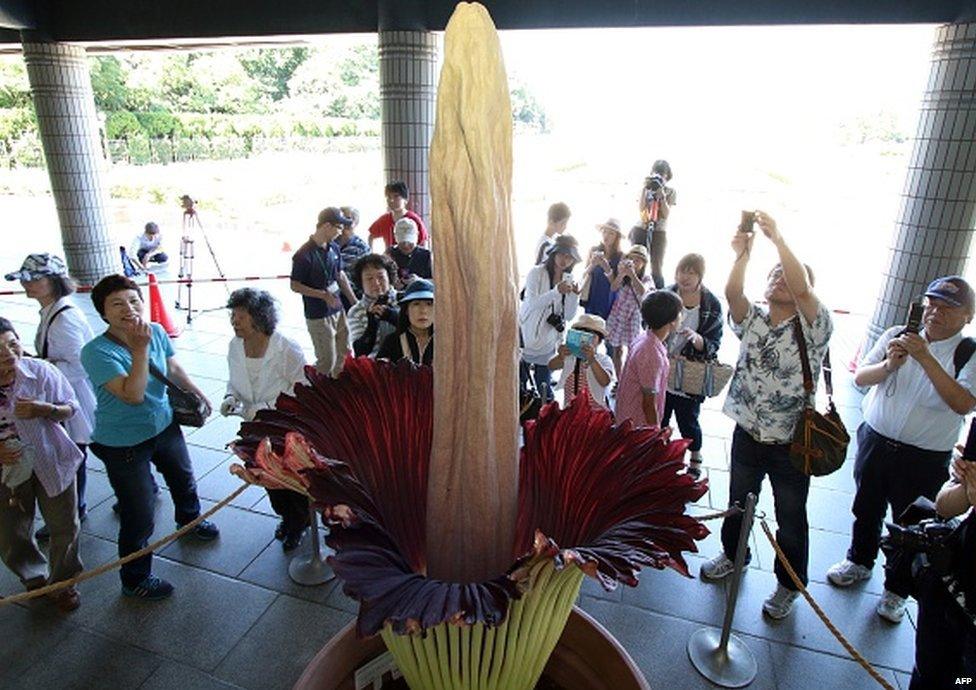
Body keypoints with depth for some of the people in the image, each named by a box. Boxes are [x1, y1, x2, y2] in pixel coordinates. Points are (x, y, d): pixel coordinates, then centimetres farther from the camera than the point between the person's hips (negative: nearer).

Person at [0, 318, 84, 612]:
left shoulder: (41, 372, -18)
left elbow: (70, 408, -6)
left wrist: (46, 409, -27)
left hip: (51, 464, -1)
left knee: (64, 527, 12)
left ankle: (63, 582, 38)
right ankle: (35, 577, 45)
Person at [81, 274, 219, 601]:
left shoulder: (156, 332, -11)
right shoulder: (96, 352, -26)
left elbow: (174, 369, 8)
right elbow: (133, 395, -36)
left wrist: (198, 394, 15)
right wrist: (141, 349, -37)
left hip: (165, 425, 6)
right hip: (124, 444, -6)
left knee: (183, 478, 30)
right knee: (139, 518, 3)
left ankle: (189, 519, 63)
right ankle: (135, 580, 28)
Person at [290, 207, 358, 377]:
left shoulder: (334, 248, 4)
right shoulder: (304, 255, -18)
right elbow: (295, 286, -14)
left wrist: (355, 302, 9)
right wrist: (323, 295, -22)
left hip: (338, 311, 7)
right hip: (318, 317, -7)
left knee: (345, 354, 16)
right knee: (327, 360, 0)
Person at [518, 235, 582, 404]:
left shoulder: (570, 281, 6)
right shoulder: (537, 273, -7)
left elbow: (569, 316, 2)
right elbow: (533, 303, -20)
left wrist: (575, 295, -15)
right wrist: (556, 292, -33)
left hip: (548, 342, 4)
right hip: (528, 338, -3)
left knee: (545, 390, 7)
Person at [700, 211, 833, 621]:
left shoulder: (813, 329, -11)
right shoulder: (752, 321, 1)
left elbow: (801, 288, -30)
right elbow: (732, 293, -19)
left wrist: (778, 238, -32)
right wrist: (743, 253, -28)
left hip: (791, 444, -4)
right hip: (747, 434, 4)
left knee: (791, 519, 13)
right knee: (738, 503, 23)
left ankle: (788, 585, 34)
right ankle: (732, 555, 47)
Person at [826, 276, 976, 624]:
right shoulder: (897, 335, -2)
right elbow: (860, 377, -3)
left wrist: (925, 358, -29)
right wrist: (889, 365, -23)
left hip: (925, 459, -3)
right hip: (875, 440, 3)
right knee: (866, 508, 21)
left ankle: (897, 589, 34)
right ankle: (859, 561, 46)